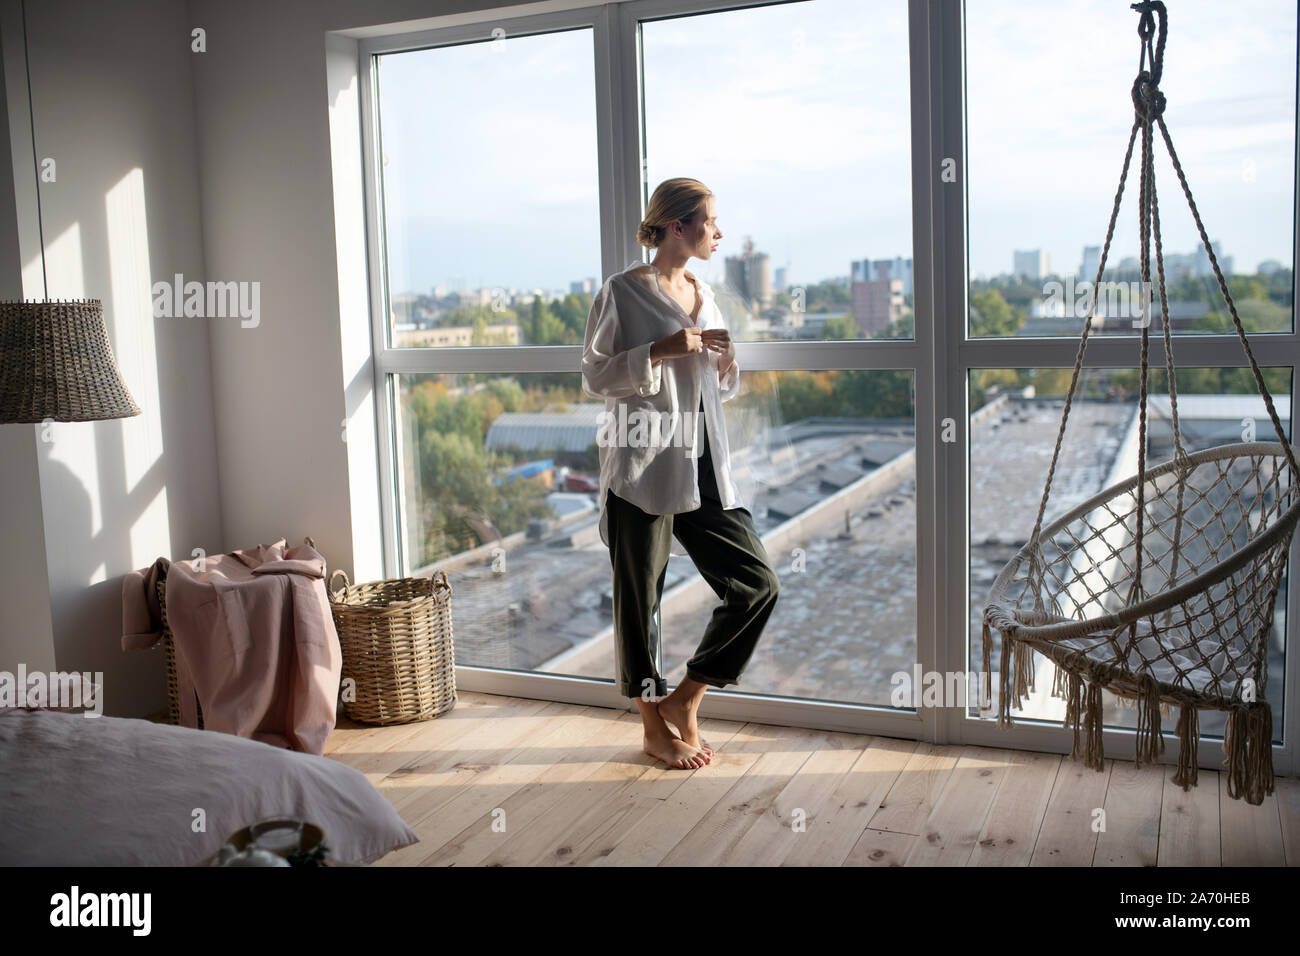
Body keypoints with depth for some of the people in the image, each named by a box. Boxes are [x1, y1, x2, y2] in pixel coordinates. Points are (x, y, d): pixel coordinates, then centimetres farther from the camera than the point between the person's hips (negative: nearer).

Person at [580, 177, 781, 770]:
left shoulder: (704, 295, 15)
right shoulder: (622, 291, -4)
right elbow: (595, 378, -6)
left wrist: (724, 364, 1)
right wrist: (662, 351, -16)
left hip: (702, 468, 6)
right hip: (643, 470, -6)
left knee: (758, 585, 1)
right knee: (639, 600, 3)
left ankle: (685, 698, 15)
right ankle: (655, 726, 21)